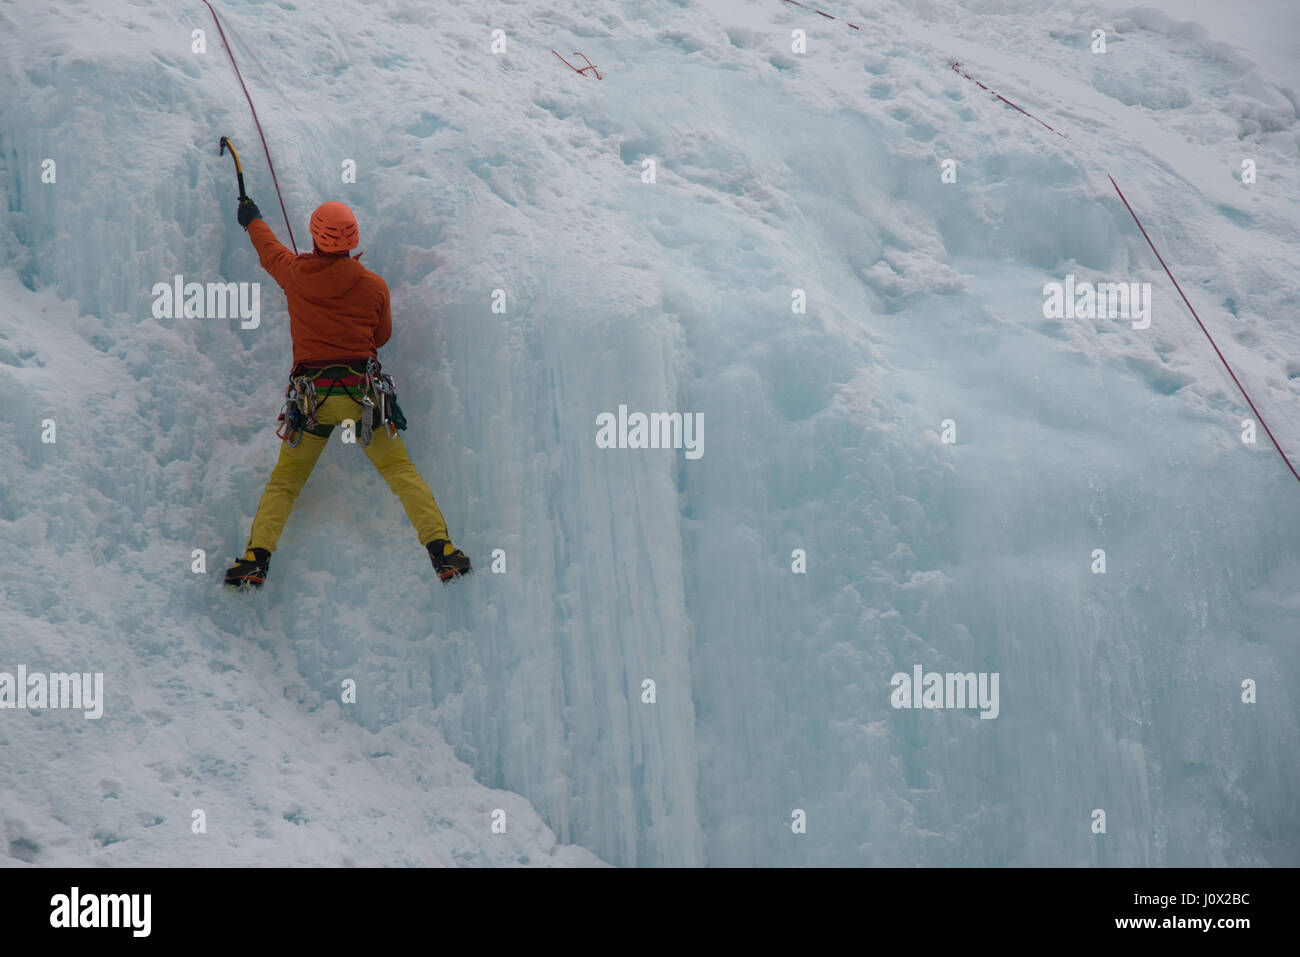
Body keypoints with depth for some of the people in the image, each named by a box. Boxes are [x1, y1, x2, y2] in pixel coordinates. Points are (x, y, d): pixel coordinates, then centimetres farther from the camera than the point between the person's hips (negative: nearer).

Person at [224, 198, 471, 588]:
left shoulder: (295, 274, 2)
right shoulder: (374, 285, 0)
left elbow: (269, 249, 25)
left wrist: (252, 219, 46)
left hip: (312, 394, 1)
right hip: (363, 392, 0)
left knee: (284, 480, 11)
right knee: (400, 470, 5)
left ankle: (256, 558, -3)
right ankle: (441, 549, -6)